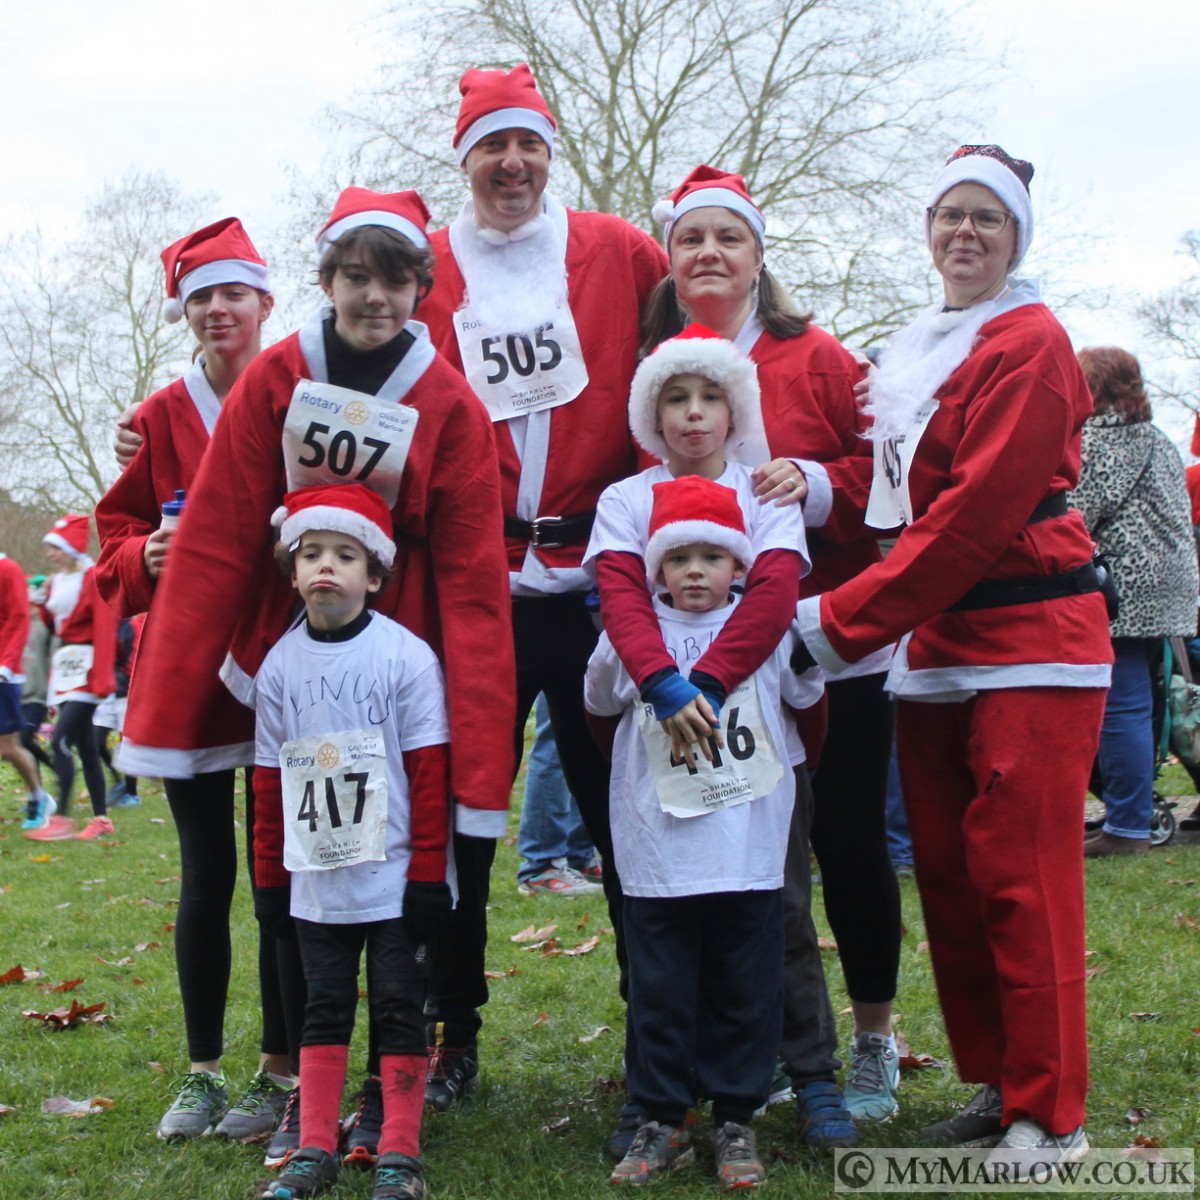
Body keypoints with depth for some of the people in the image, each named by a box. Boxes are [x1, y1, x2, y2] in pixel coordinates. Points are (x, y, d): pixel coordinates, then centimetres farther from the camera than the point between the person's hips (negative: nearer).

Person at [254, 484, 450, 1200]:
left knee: (399, 1006, 3)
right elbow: (270, 781, 8)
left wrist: (428, 873, -10)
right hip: (316, 878, 4)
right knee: (324, 1007, 11)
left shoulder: (407, 657, -9)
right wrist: (269, 874, 8)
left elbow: (430, 774, -8)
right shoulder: (281, 664, 2)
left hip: (396, 876, -3)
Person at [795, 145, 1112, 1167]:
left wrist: (840, 621, -15)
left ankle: (1048, 1115, 2)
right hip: (935, 642, 8)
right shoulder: (915, 353, 17)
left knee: (1022, 873, -7)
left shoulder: (1030, 344, -8)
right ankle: (996, 1082, 20)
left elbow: (977, 512, -16)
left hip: (1029, 640, -8)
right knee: (946, 870, 8)